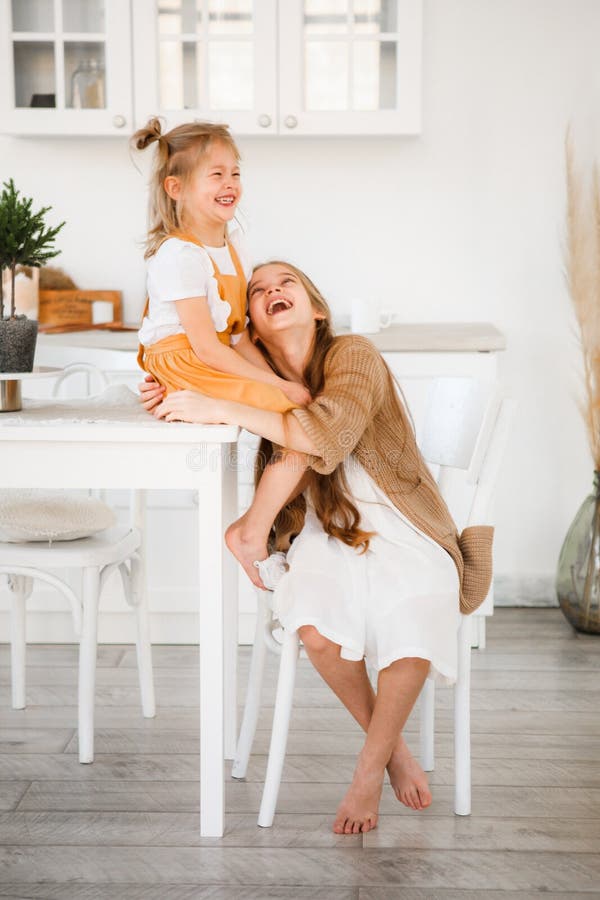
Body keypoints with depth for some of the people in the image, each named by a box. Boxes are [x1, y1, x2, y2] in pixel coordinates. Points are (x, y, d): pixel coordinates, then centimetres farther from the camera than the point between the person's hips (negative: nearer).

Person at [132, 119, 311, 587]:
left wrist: (273, 378, -6)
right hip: (186, 368, -9)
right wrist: (278, 387, -19)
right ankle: (253, 535, -8)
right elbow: (207, 348, -20)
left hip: (221, 364, 9)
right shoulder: (179, 256, -16)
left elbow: (238, 333, 8)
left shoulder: (234, 242, 11)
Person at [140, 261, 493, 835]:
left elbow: (330, 433, -29)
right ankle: (391, 746, -2)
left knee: (412, 636, -31)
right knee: (318, 628, -29)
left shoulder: (353, 355, -11)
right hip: (328, 537, 3)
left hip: (404, 534, -3)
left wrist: (222, 410, -28)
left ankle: (370, 768, -3)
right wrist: (173, 401, -2)